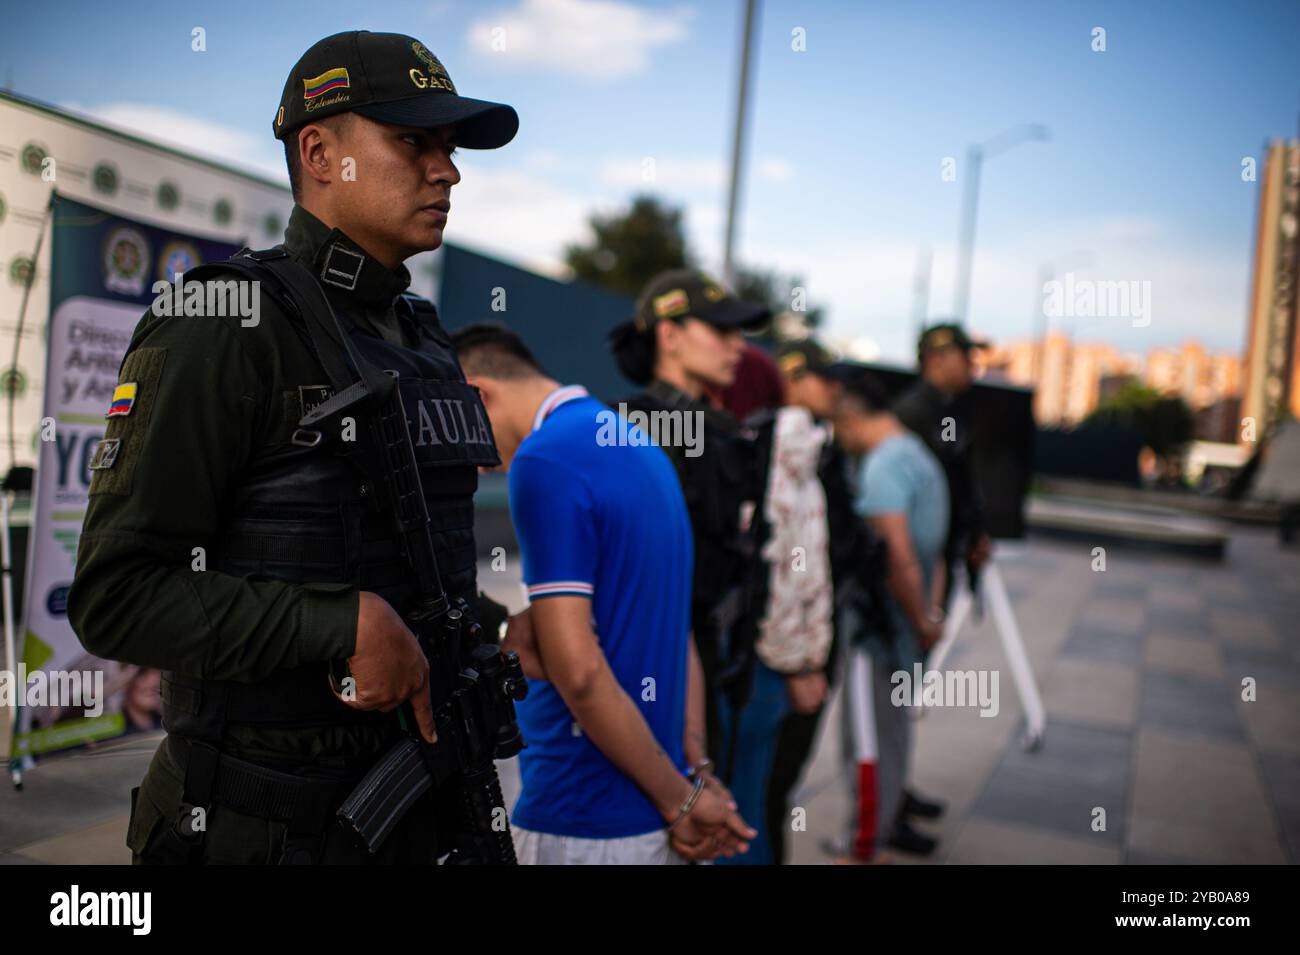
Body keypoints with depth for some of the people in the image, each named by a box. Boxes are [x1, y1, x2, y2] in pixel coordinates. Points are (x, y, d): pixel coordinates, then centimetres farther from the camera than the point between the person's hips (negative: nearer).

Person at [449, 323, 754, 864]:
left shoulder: (544, 460, -16)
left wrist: (682, 800, -12)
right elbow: (676, 635, 11)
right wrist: (698, 774, 5)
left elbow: (576, 667, -21)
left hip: (582, 824, -8)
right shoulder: (639, 449, 12)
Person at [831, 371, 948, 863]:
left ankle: (863, 849, 12)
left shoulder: (882, 467, -19)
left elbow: (898, 559, -25)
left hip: (880, 622, -9)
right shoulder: (919, 454, 12)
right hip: (904, 621, 9)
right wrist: (927, 614, 16)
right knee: (892, 726, 21)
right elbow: (929, 546, 16)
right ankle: (889, 821, 35)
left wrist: (922, 621, -13)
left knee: (872, 740, 1)